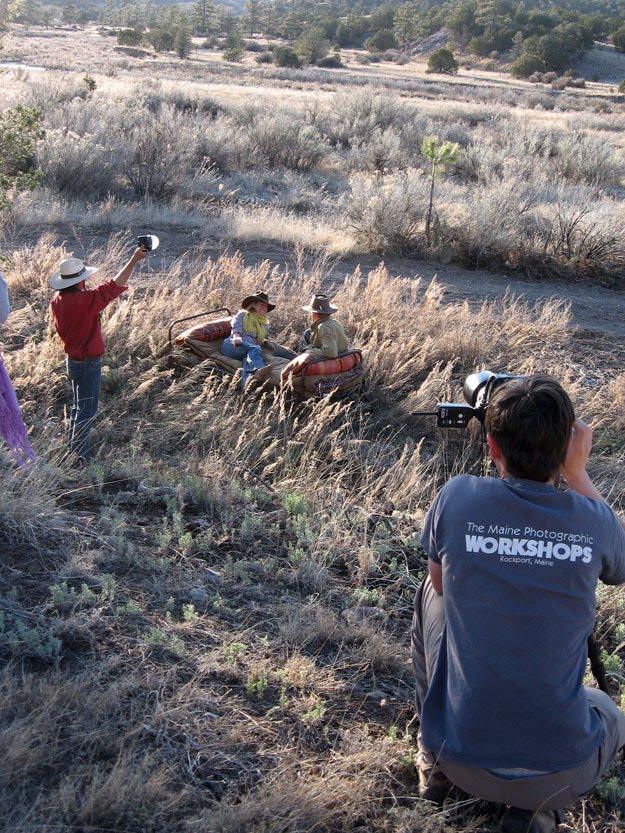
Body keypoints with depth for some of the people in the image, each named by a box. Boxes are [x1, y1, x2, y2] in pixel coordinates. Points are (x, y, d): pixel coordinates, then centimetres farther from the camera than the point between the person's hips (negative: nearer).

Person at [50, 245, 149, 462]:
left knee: (78, 407, 22)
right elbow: (113, 286, -28)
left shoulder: (57, 300, -1)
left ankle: (74, 450, 32)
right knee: (86, 411, 1)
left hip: (72, 360, 8)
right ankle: (80, 458, 7)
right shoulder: (85, 300, -27)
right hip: (89, 364, -8)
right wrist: (134, 260, -26)